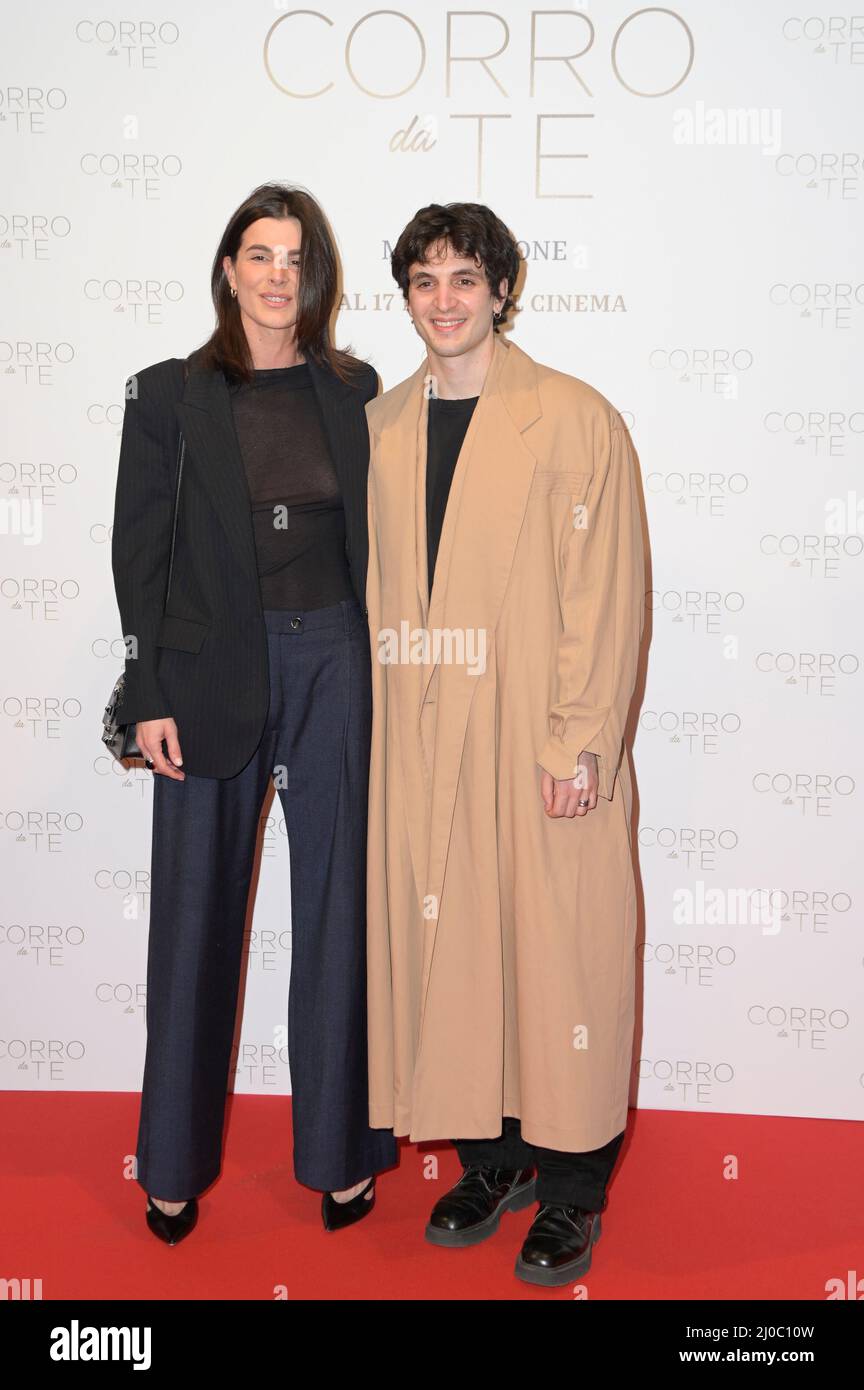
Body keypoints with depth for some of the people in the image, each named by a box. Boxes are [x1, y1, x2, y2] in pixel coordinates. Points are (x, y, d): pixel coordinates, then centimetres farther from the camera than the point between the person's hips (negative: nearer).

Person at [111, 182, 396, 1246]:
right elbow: (139, 552, 0)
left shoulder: (352, 390, 8)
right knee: (196, 915, 7)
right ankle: (176, 1164, 24)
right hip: (212, 674, -1)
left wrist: (385, 670, 5)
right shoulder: (170, 394, 2)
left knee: (338, 909, 7)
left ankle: (339, 1149, 24)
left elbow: (375, 539, 11)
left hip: (335, 668, 2)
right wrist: (148, 698, -6)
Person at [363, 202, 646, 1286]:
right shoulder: (382, 425, 11)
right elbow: (378, 585, 14)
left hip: (540, 745, -4)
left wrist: (580, 743, -13)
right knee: (447, 939, 10)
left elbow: (607, 595, -8)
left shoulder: (575, 419, -4)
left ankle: (572, 1186, 21)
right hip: (421, 739, 5)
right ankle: (494, 1154, 30)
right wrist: (377, 723, 8)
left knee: (557, 945, 3)